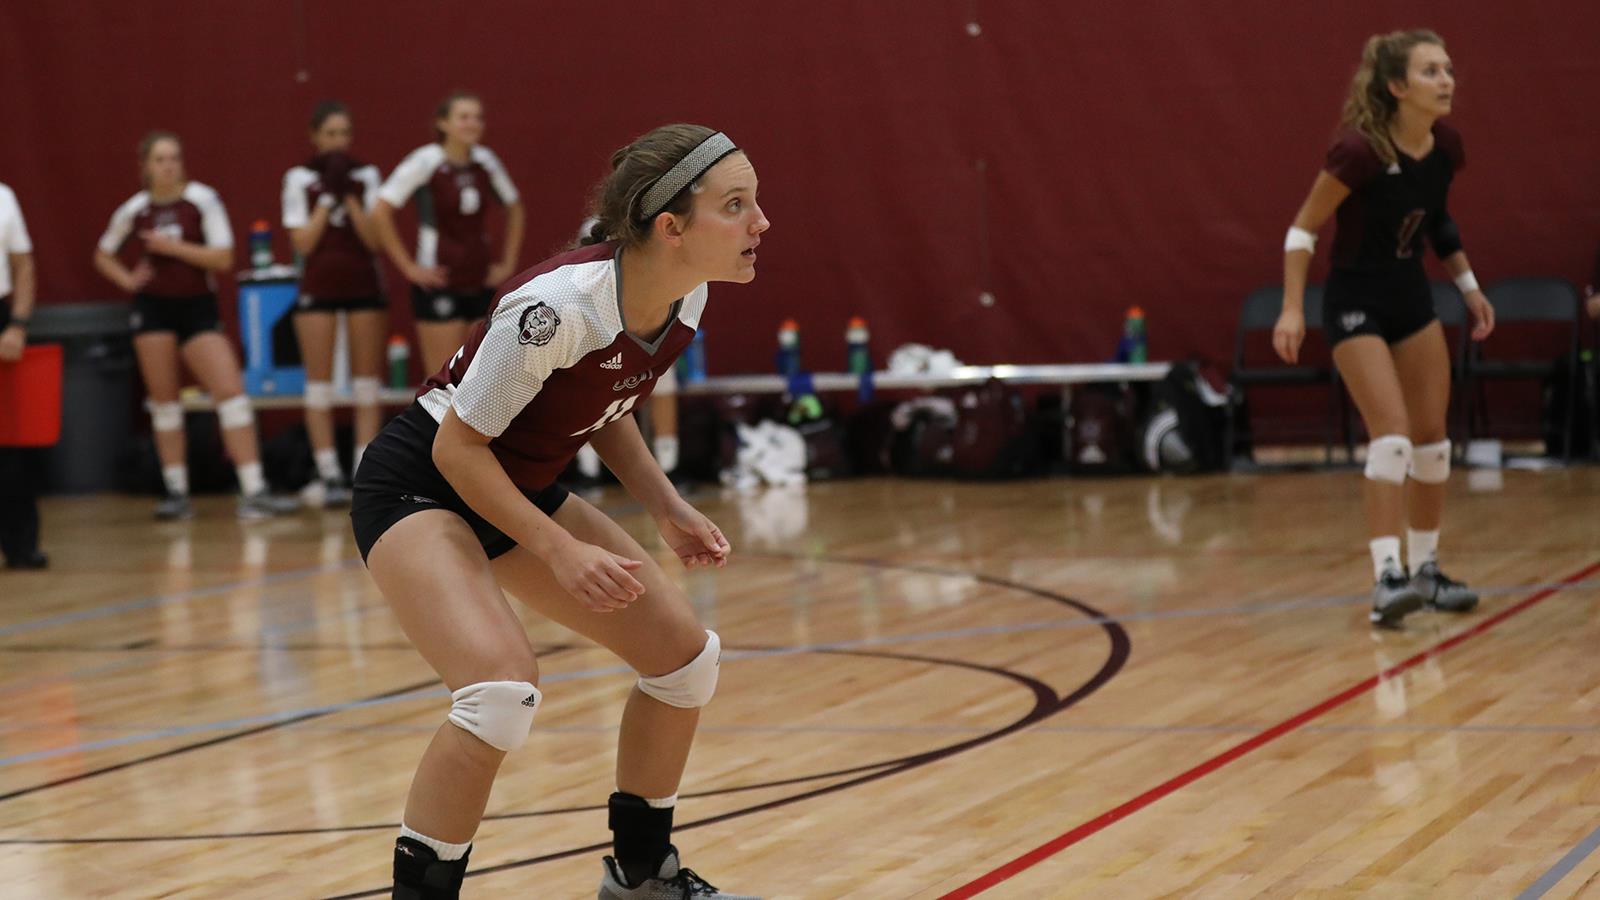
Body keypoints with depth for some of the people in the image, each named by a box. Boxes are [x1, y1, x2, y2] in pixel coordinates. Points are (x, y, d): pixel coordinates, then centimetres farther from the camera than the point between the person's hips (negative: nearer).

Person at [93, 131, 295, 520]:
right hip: (154, 309, 2)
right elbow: (103, 256, 18)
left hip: (198, 307, -2)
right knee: (164, 401, 4)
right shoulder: (134, 211, 2)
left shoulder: (202, 200, -6)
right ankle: (176, 492, 13)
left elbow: (223, 258, -12)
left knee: (232, 391, -13)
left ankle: (253, 491, -15)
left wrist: (173, 246, -18)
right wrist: (127, 280, 0)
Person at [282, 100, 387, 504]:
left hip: (364, 284, 1)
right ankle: (330, 475, 1)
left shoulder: (366, 176, 4)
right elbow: (303, 242, -6)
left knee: (367, 382, 0)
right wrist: (328, 195, -12)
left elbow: (374, 238, -4)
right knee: (320, 383, -1)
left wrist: (349, 196, -13)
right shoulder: (299, 179, 1)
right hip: (318, 287, -1)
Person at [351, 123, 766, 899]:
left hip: (524, 487, 8)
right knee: (503, 690, -30)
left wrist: (668, 509, -2)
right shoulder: (558, 305, -33)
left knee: (684, 655, 8)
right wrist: (559, 552, -25)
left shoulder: (684, 299, -9)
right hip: (419, 486, -8)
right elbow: (459, 445, -23)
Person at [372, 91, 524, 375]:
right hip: (439, 285, -6)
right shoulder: (425, 162, -10)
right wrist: (408, 267, -14)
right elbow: (380, 212, -15)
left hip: (480, 284, 6)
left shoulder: (486, 162, 6)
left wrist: (508, 262, 13)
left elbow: (514, 208, 22)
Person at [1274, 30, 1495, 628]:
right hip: (1356, 303, -7)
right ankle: (1386, 577, -19)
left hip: (1412, 297, 7)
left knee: (1432, 437, 8)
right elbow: (1304, 227, -16)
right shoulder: (1360, 151, -25)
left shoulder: (1446, 147, -5)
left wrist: (1469, 287, 12)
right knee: (1392, 434, -18)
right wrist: (1293, 309, -23)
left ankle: (1425, 569, 20)